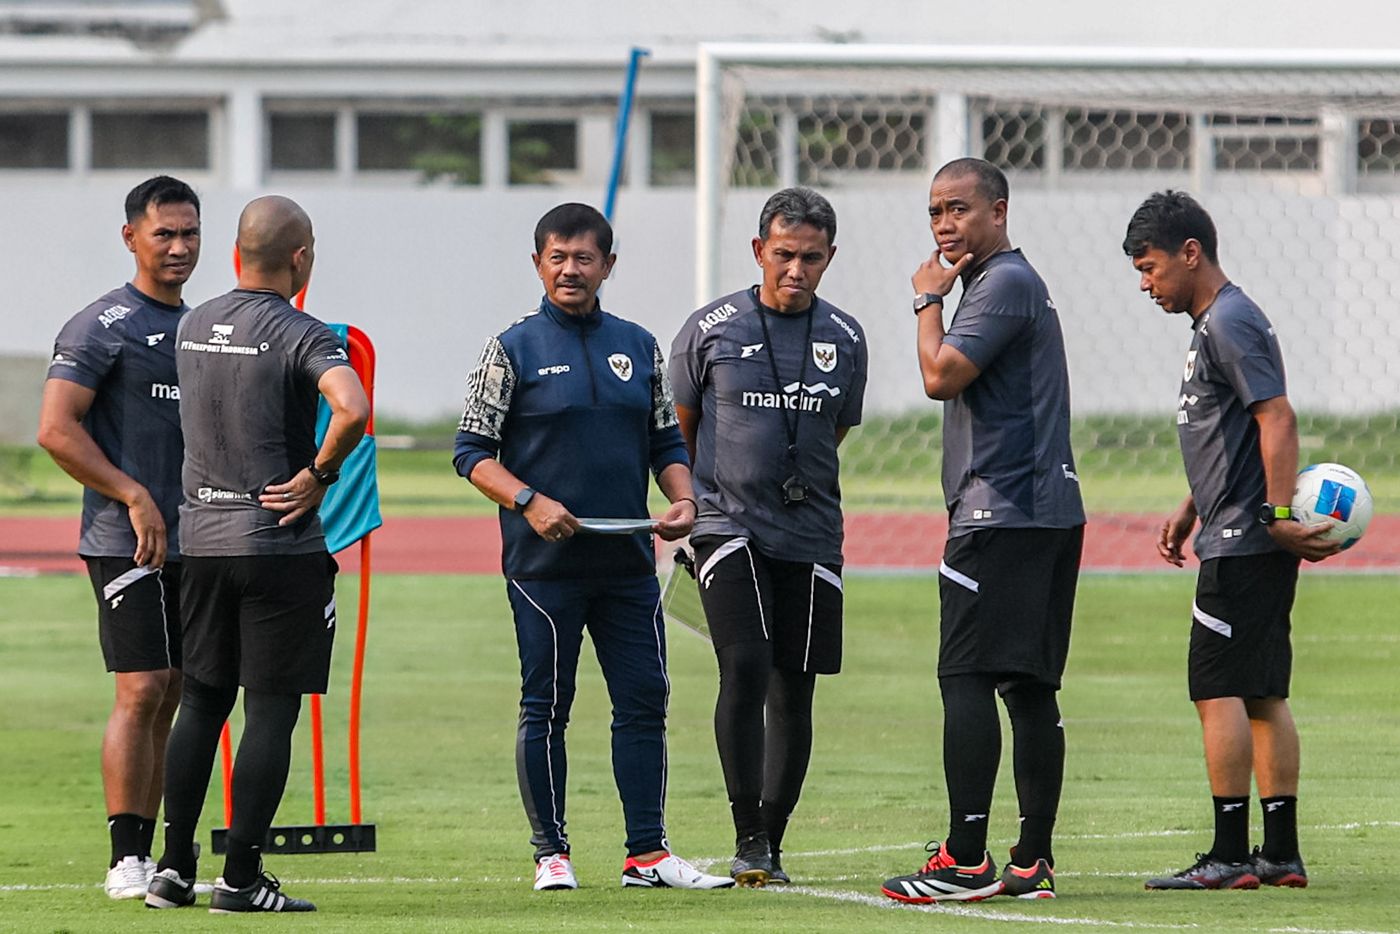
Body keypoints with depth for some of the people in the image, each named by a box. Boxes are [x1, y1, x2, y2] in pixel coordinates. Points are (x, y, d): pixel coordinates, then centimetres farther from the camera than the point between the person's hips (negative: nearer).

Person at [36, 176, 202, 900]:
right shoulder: (102, 326, -6)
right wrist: (135, 498, -16)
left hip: (191, 543, 8)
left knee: (172, 696, 7)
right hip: (127, 543, -8)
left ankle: (146, 853, 11)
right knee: (142, 691, -13)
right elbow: (56, 429, -13)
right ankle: (125, 859, -11)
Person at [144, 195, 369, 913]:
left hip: (201, 537, 6)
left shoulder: (192, 327, 9)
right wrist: (319, 475, -14)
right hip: (280, 539, -6)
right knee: (270, 711, -1)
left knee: (201, 702, 14)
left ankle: (174, 868, 12)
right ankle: (240, 878, -3)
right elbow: (351, 409, -29)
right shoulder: (301, 335, -12)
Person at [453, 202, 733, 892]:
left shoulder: (637, 347, 12)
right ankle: (551, 854, 7)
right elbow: (472, 452, -3)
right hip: (544, 564, -4)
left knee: (644, 701, 2)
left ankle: (646, 852, 6)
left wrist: (683, 499, -1)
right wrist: (529, 502, -17)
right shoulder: (513, 349, 0)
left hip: (628, 561, 4)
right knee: (546, 708, 1)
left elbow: (666, 441, 18)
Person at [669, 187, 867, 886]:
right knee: (745, 667, -18)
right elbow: (679, 429, 11)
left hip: (810, 536, 3)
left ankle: (772, 844, 13)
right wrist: (694, 500, 15)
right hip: (729, 531, -3)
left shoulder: (845, 340, 7)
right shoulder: (711, 329, -1)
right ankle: (747, 838, -14)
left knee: (794, 691, 4)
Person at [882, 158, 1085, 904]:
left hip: (1002, 515, -11)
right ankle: (1032, 862, 7)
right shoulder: (1015, 283, 22)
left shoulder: (1005, 284, -11)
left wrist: (928, 300, -5)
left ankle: (966, 861, -16)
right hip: (1048, 508, 11)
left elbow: (941, 375, -17)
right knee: (1029, 686, 8)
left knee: (967, 678, -12)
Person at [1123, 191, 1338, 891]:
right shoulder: (1213, 323, 19)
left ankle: (1230, 854, -9)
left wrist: (1278, 514, -26)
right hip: (1248, 541, 10)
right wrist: (1190, 512, 26)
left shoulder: (1230, 322, -12)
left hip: (1242, 544, -10)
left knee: (1219, 690, -9)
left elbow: (1277, 418, -21)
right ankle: (1281, 853, 9)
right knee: (1262, 695, 9)